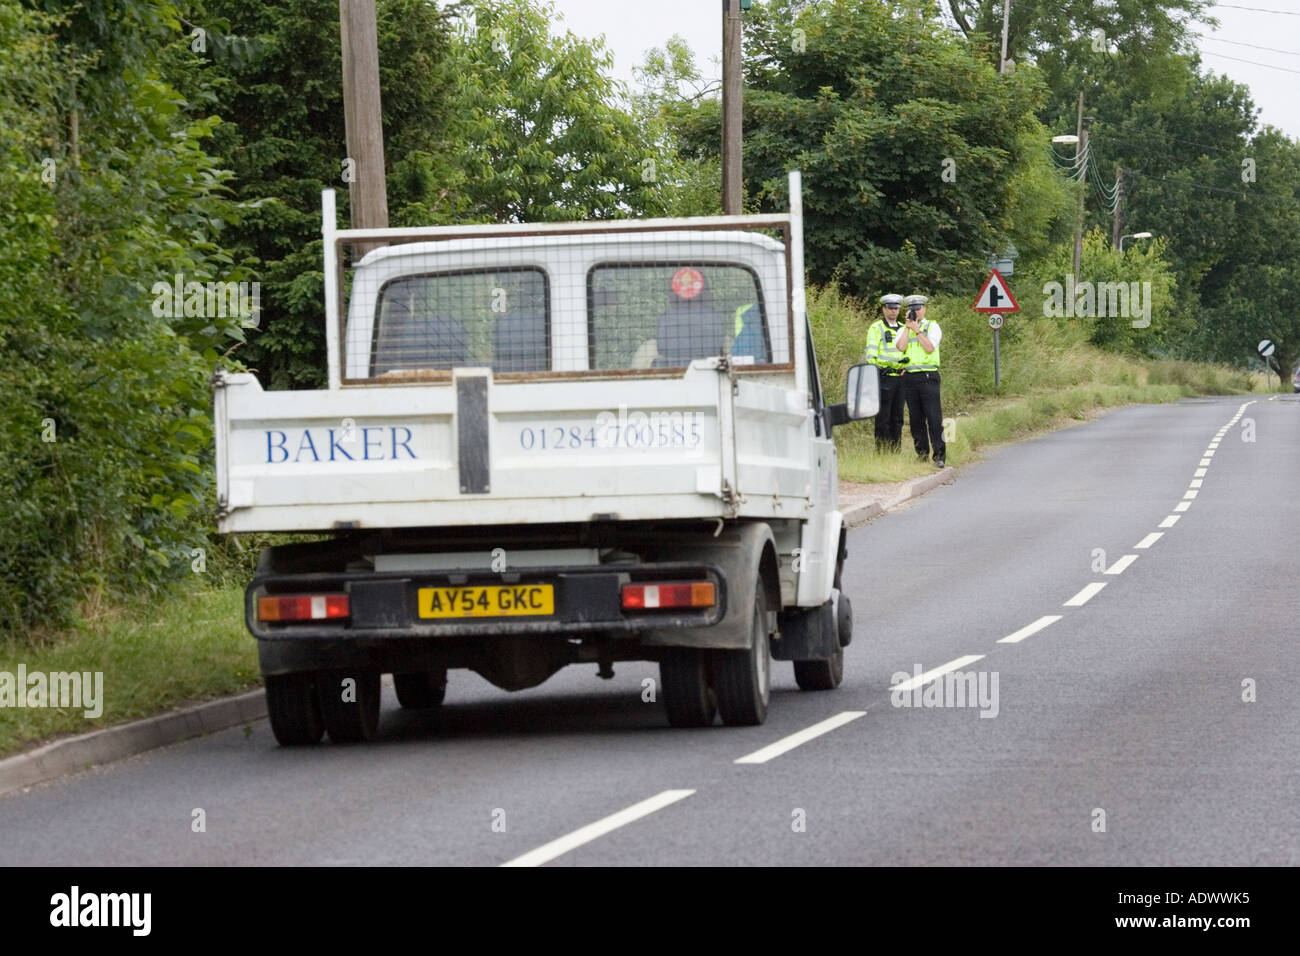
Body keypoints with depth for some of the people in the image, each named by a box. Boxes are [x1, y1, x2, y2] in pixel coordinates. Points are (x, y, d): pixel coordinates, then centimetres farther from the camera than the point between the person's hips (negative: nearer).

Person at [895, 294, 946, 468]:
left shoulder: (932, 327, 6)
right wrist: (908, 327, -2)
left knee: (934, 417, -10)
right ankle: (922, 454, 11)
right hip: (909, 377, 4)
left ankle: (939, 455, -10)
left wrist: (917, 329, -7)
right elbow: (900, 347, -3)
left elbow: (929, 348, -9)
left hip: (928, 376, -4)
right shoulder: (903, 330, 16)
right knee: (916, 419, 4)